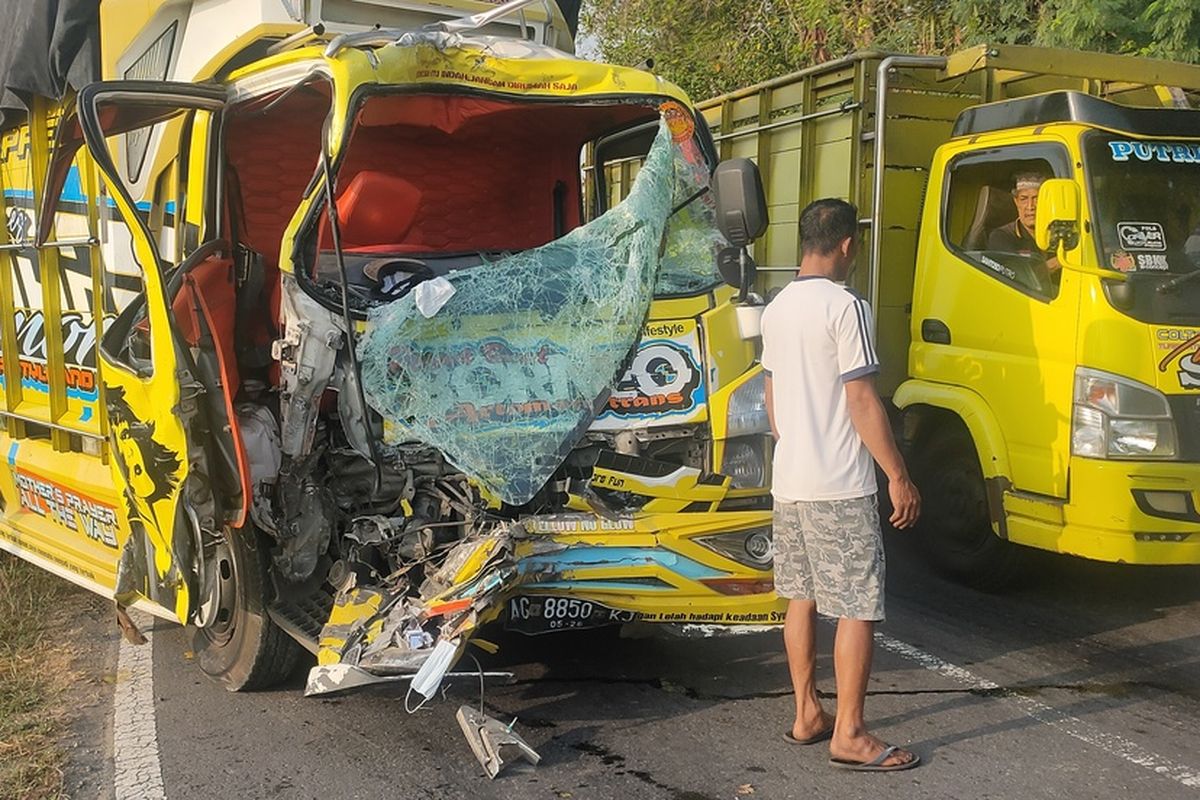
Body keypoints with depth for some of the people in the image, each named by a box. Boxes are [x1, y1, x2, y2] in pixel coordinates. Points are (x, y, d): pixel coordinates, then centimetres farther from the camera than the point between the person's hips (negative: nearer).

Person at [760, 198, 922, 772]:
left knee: (801, 597, 15)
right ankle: (849, 735, 4)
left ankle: (807, 715, 24)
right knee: (858, 609, -1)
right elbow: (862, 402, -17)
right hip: (839, 488, -8)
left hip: (788, 482, 8)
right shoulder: (845, 306, -15)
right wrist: (899, 477, -12)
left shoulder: (776, 309, 10)